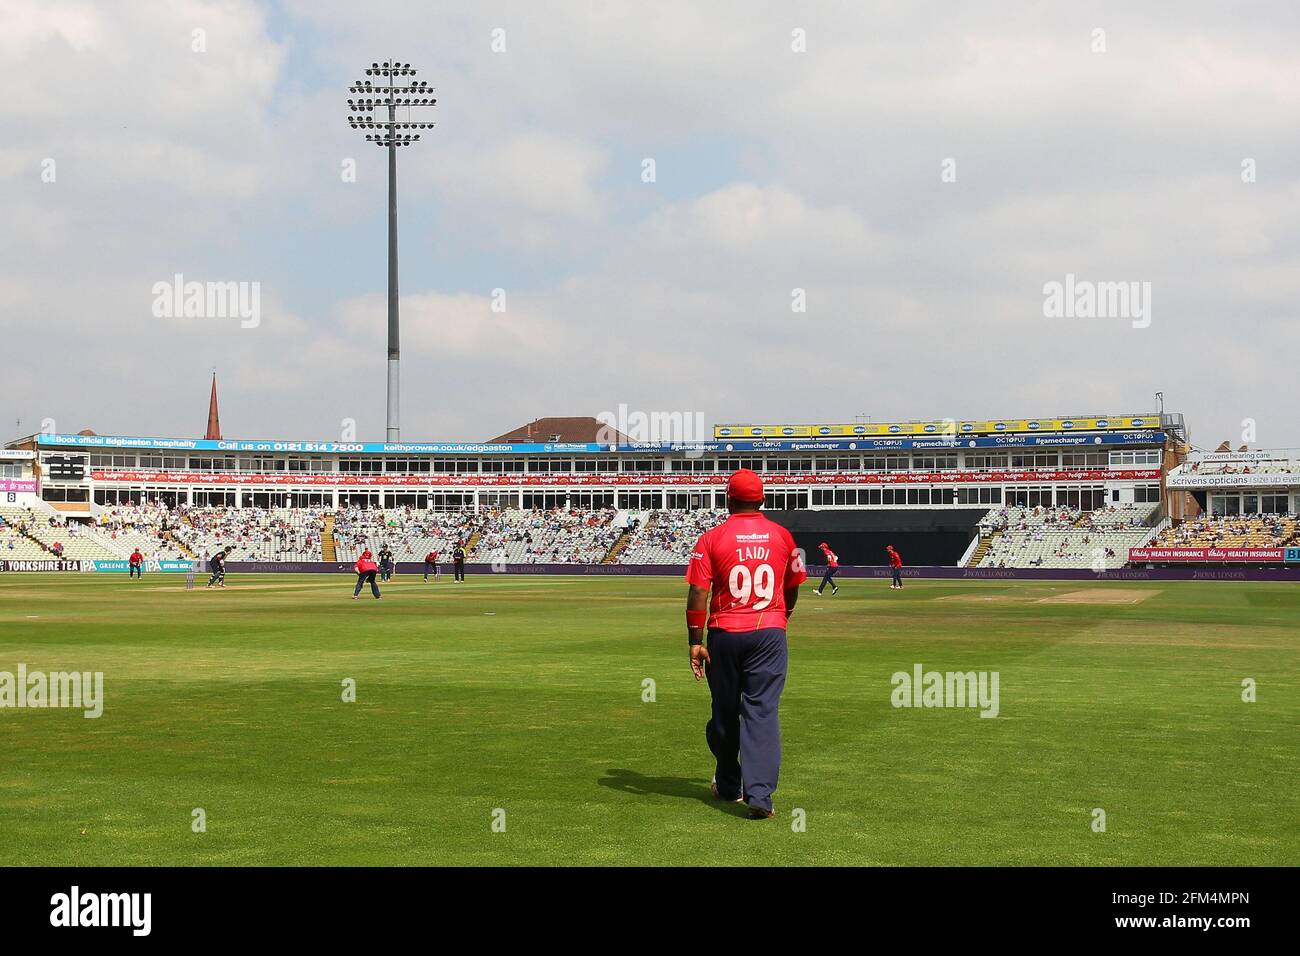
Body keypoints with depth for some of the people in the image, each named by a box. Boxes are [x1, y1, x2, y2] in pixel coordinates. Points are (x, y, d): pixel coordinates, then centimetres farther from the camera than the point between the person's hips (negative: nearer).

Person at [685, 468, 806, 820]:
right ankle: (760, 793, -15)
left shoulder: (712, 538, -3)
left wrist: (695, 642, -6)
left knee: (725, 711, 14)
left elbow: (698, 594, -9)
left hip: (724, 634, 0)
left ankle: (728, 785, 30)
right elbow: (792, 589, 15)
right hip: (770, 633, 0)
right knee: (763, 711, -3)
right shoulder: (782, 536, 4)